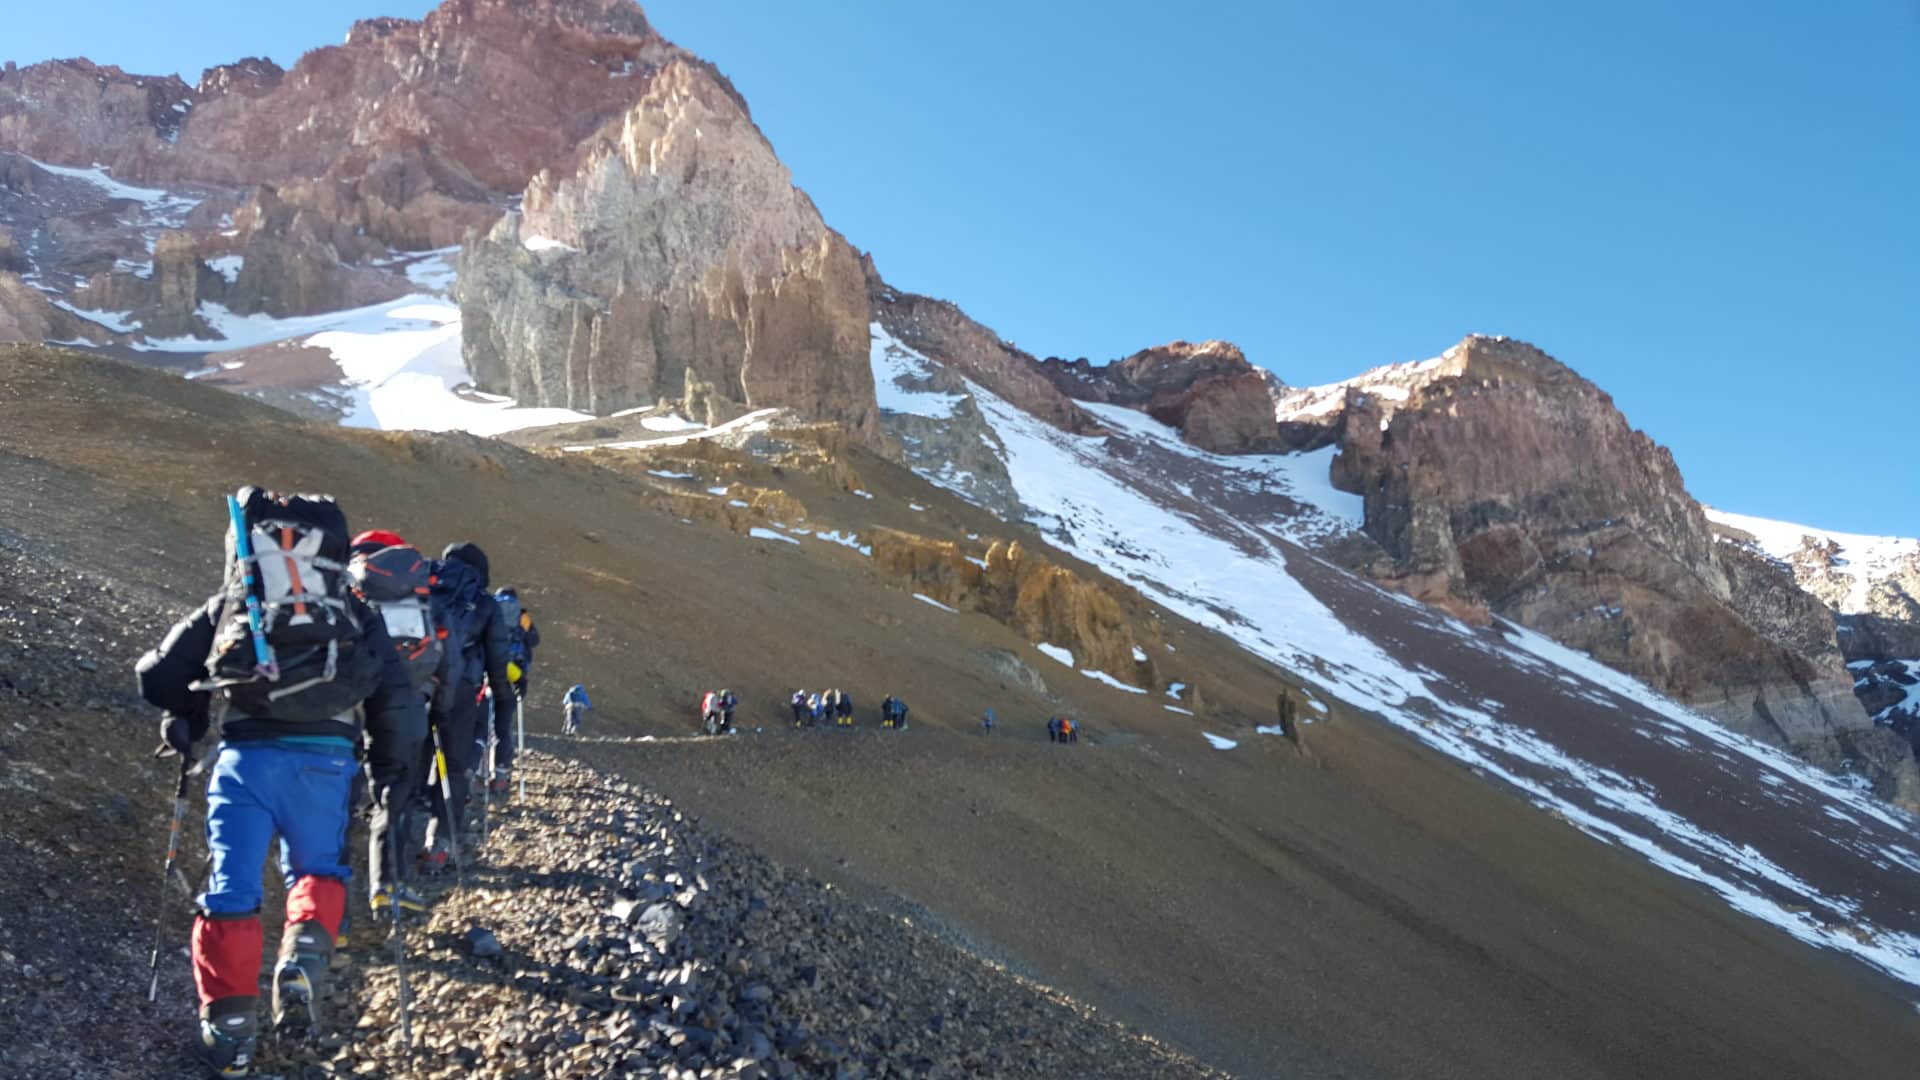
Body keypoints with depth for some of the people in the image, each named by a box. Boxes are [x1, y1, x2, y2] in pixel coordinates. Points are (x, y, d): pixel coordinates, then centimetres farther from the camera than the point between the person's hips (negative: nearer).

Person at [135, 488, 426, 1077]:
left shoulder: (227, 607, 16)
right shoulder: (355, 616, 15)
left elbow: (158, 674, 14)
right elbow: (398, 701, 8)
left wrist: (183, 724, 33)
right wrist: (391, 772, 20)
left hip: (245, 756, 0)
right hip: (325, 760, 1)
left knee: (231, 890, 10)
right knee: (318, 869, 23)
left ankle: (229, 1026, 8)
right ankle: (305, 953, -4)